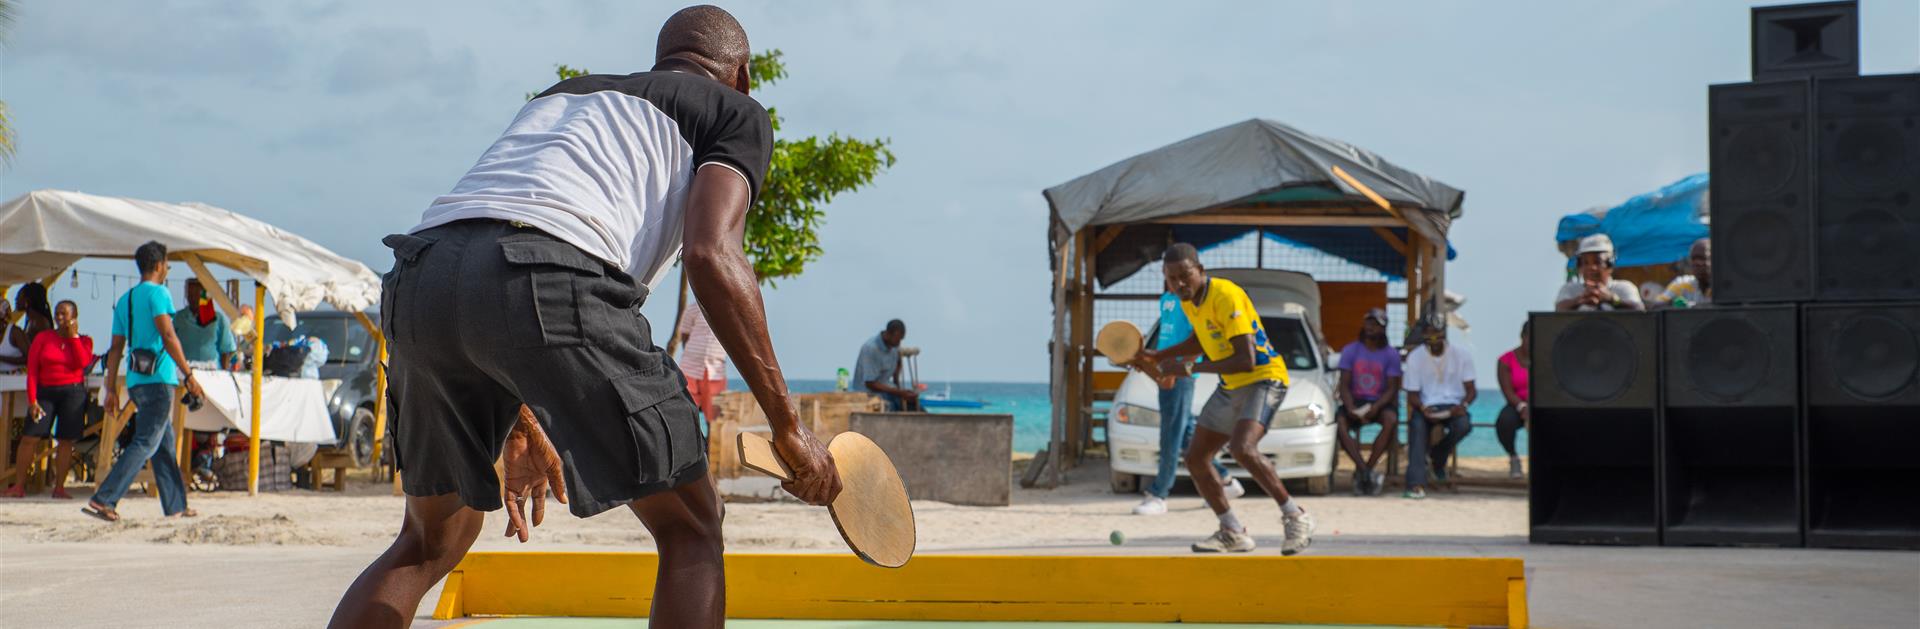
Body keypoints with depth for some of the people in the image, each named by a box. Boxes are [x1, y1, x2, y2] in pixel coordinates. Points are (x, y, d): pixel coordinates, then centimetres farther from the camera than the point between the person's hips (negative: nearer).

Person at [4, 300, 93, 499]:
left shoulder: (83, 341, 8)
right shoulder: (42, 339, 7)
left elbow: (83, 363, -12)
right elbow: (32, 370, 2)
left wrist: (73, 335, -8)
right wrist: (32, 399, -8)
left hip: (73, 392, 0)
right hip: (45, 392, 0)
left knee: (66, 440, -3)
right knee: (30, 437, -8)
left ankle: (59, 487, 3)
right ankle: (18, 486, -4)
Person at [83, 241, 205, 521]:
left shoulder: (124, 300, 18)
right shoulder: (157, 293, -6)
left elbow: (116, 347, 16)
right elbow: (168, 336, -16)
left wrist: (112, 389, 16)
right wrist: (188, 375, -15)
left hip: (135, 381, 9)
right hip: (158, 379, -9)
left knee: (165, 445, 13)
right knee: (145, 444, -10)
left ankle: (176, 506, 15)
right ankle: (103, 500, -19)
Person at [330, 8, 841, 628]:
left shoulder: (560, 94, 38)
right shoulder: (737, 112, 19)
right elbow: (711, 256, 0)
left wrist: (519, 427, 39)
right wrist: (787, 424, 1)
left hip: (415, 279, 6)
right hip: (550, 283, -6)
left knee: (431, 542, 25)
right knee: (691, 528, 9)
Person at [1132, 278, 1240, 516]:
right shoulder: (1165, 298, 16)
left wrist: (1174, 370, -23)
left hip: (1181, 375, -9)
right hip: (1166, 374, 9)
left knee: (1172, 437, -7)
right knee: (1187, 436, 13)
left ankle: (1158, 496, -7)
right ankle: (1225, 481, 23)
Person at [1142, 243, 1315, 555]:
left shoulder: (1226, 297, -24)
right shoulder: (1188, 300, 3)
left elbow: (1246, 360, -29)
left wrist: (1193, 369, -27)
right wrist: (1156, 355, 15)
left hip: (1263, 379, -9)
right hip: (1230, 387, 9)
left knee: (1242, 448, -32)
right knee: (1196, 459, 7)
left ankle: (1295, 516, -18)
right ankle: (1233, 533, 18)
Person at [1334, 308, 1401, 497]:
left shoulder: (1391, 354, 2)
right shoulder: (1350, 351, 6)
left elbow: (1392, 389, -4)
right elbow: (1344, 385, 0)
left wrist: (1375, 408, -23)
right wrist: (1350, 408, -20)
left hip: (1381, 403, -1)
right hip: (1355, 401, 1)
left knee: (1391, 419, -35)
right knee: (1340, 422, -32)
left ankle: (1366, 469, -30)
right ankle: (1364, 470, -34)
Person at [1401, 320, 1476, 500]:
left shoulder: (1461, 355, 1)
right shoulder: (1415, 358, 1)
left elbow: (1471, 390, 2)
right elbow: (1413, 394, 0)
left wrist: (1463, 405, -21)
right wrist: (1423, 408, -23)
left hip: (1453, 406, 0)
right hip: (1427, 406, 0)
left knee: (1464, 424, -34)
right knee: (1417, 425, -34)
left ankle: (1436, 457, -1)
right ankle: (1416, 485, -44)